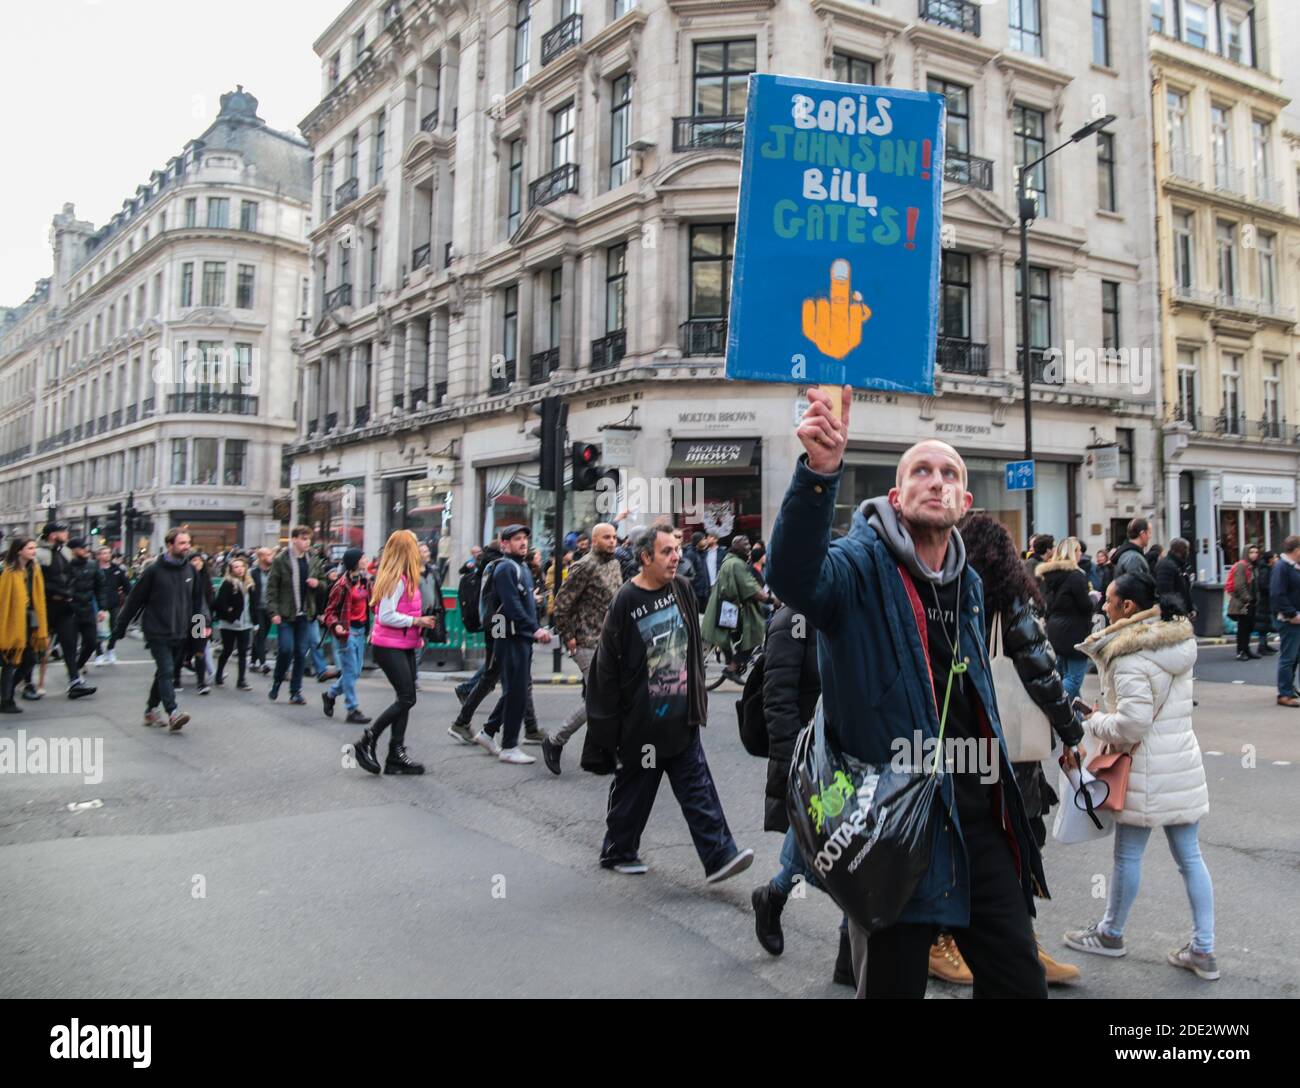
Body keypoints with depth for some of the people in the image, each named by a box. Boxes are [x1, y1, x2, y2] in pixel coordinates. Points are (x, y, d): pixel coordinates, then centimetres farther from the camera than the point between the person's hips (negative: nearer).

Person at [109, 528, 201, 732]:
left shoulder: (190, 571, 7)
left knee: (164, 673, 14)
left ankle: (150, 710, 27)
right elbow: (134, 600, -5)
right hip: (157, 633, -5)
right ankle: (173, 713, -21)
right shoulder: (154, 570, -7)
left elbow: (195, 603, 15)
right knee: (166, 671, -15)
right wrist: (118, 630, -4)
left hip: (179, 634, 5)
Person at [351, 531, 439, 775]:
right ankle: (367, 743, 2)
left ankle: (396, 755, 11)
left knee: (405, 699, 8)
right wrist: (417, 621, -18)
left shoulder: (405, 578, 13)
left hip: (404, 647, 10)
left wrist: (417, 630, 9)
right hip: (390, 647, -10)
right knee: (406, 698, -10)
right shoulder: (396, 579, -16)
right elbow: (386, 616, -21)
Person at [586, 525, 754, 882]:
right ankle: (617, 851, 26)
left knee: (697, 786, 5)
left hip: (680, 718, 5)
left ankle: (719, 856, 10)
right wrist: (608, 722, -10)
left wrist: (696, 697, 15)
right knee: (634, 788, 9)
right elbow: (608, 663, -11)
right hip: (641, 720, -5)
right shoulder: (626, 601, -14)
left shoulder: (682, 589, 3)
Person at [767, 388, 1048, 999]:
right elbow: (794, 576, -35)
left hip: (977, 816, 7)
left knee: (1020, 983, 15)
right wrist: (820, 470, -48)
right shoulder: (862, 565, -10)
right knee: (892, 986, 7)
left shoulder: (970, 585, 13)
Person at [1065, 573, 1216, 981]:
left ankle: (1110, 934, 24)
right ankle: (1203, 949, 17)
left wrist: (1092, 722, -6)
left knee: (1128, 854, 8)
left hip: (1146, 771, -8)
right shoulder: (1180, 642, 8)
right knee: (1189, 856, 12)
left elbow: (1131, 723, -23)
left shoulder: (1130, 658, -19)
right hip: (1184, 762, 8)